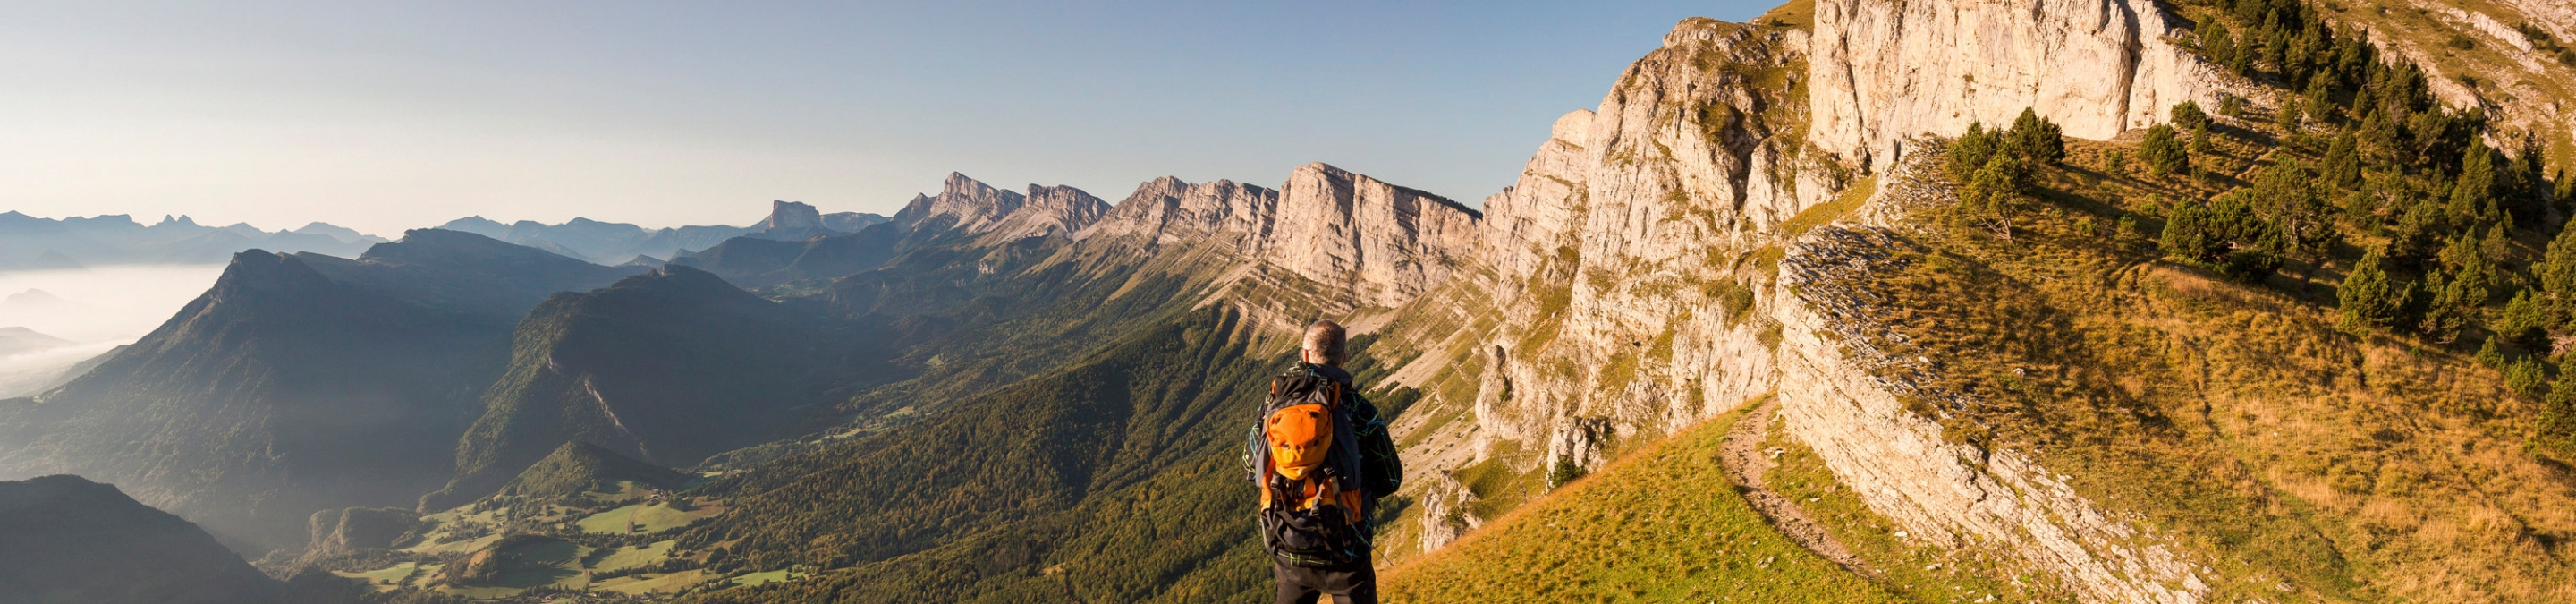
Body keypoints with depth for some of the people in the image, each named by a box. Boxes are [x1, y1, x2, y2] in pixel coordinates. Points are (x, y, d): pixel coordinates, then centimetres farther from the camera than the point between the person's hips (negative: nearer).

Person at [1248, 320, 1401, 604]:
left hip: (1286, 550, 3)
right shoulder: (1358, 410, -11)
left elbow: (1251, 468, 10)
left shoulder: (1273, 404, -2)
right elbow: (1390, 480, -3)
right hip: (1342, 551, -3)